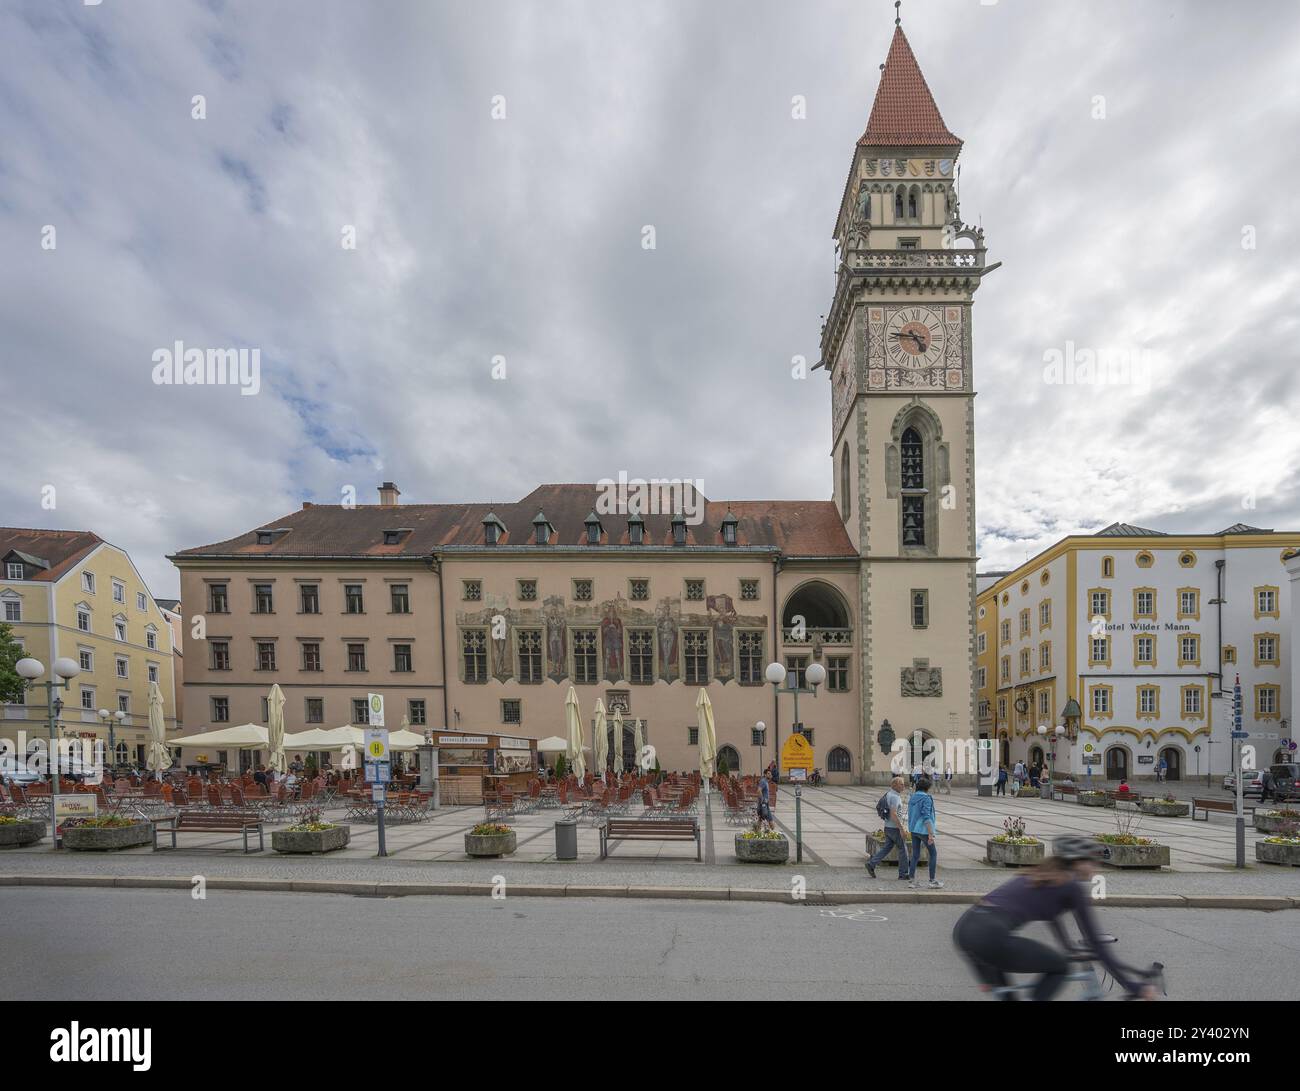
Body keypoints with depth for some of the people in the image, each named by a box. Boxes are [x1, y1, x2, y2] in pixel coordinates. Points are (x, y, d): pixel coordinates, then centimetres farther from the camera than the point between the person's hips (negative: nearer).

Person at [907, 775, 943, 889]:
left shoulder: (912, 798, 8)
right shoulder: (926, 799, -15)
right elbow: (926, 817, -21)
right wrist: (931, 834, -21)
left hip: (913, 830, 7)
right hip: (923, 830, -7)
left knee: (915, 855, 11)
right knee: (933, 854, 8)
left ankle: (911, 880, 7)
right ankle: (932, 881, 9)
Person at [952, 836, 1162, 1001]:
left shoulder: (1042, 876, 29)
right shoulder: (1074, 887, 8)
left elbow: (1052, 917, 44)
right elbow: (1096, 945, 9)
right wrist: (1136, 986, 16)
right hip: (990, 935, -7)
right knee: (1059, 968, 16)